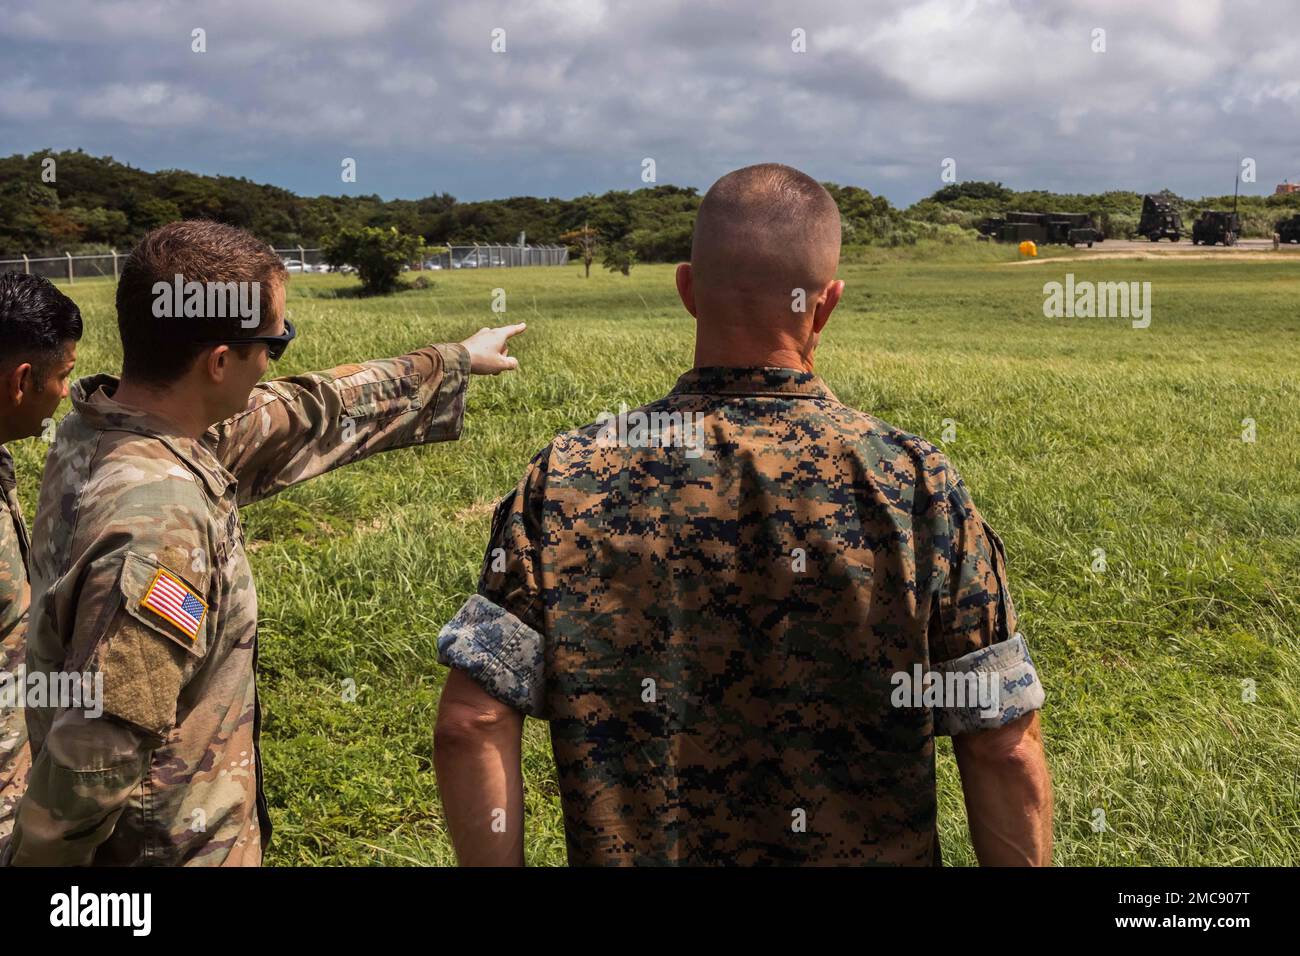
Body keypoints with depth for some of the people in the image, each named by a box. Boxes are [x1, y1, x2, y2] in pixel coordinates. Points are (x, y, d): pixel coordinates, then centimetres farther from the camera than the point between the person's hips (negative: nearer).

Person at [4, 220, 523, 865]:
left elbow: (303, 416, 7)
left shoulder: (100, 427, -5)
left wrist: (455, 362, 15)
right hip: (172, 847, -8)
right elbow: (93, 760, -31)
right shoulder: (159, 527, -34)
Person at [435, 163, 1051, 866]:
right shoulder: (918, 485, -15)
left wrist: (496, 864, -3)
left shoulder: (565, 480, -12)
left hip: (628, 853, 1)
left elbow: (470, 722, -14)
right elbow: (1004, 751, -13)